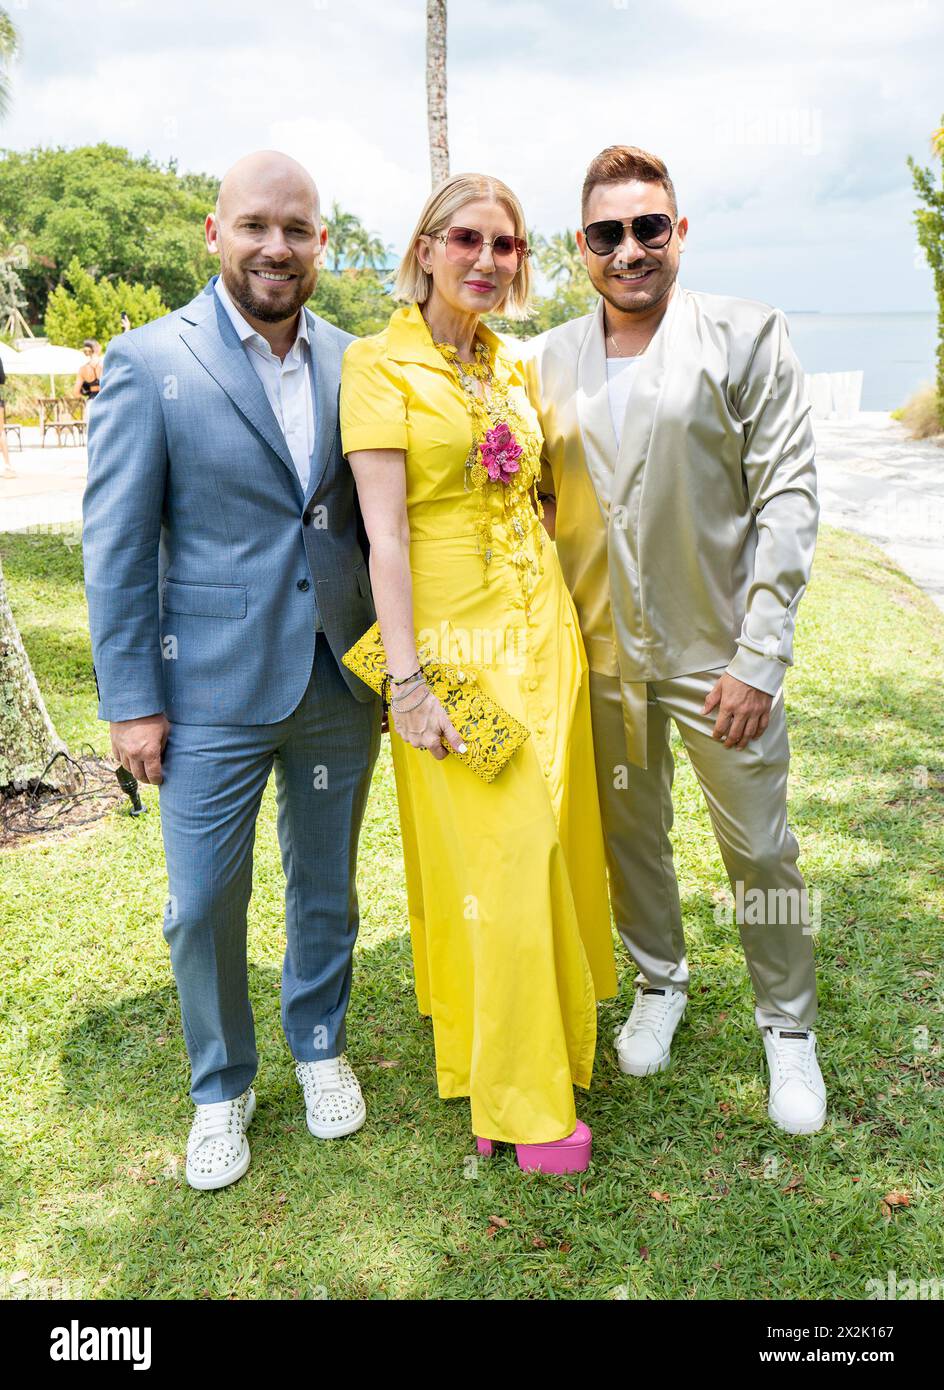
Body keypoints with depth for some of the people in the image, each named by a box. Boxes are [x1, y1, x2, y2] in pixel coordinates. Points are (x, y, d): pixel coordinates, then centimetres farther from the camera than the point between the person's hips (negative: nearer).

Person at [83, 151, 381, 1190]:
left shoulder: (352, 363, 4)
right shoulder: (149, 362, -7)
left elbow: (372, 517, 10)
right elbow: (116, 545, -7)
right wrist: (129, 701, -8)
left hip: (341, 683, 4)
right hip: (212, 691, -3)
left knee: (326, 887, 18)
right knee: (204, 906, 8)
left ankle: (319, 1046, 42)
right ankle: (221, 1087, 34)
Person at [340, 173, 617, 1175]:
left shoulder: (512, 369, 12)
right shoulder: (380, 362, -7)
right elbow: (385, 533, -13)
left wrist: (560, 624, 12)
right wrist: (406, 679, -18)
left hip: (541, 628, 6)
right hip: (454, 640, -6)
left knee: (547, 840, 14)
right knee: (492, 862, 0)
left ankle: (551, 1040, 37)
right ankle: (516, 1096, 18)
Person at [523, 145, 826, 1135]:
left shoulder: (746, 336, -6)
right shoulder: (547, 361, 4)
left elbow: (787, 497, -10)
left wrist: (760, 657, -15)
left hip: (717, 648, -3)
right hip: (599, 651, 3)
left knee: (760, 848, 8)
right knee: (629, 836, 17)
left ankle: (789, 1026, 31)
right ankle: (659, 984, 42)